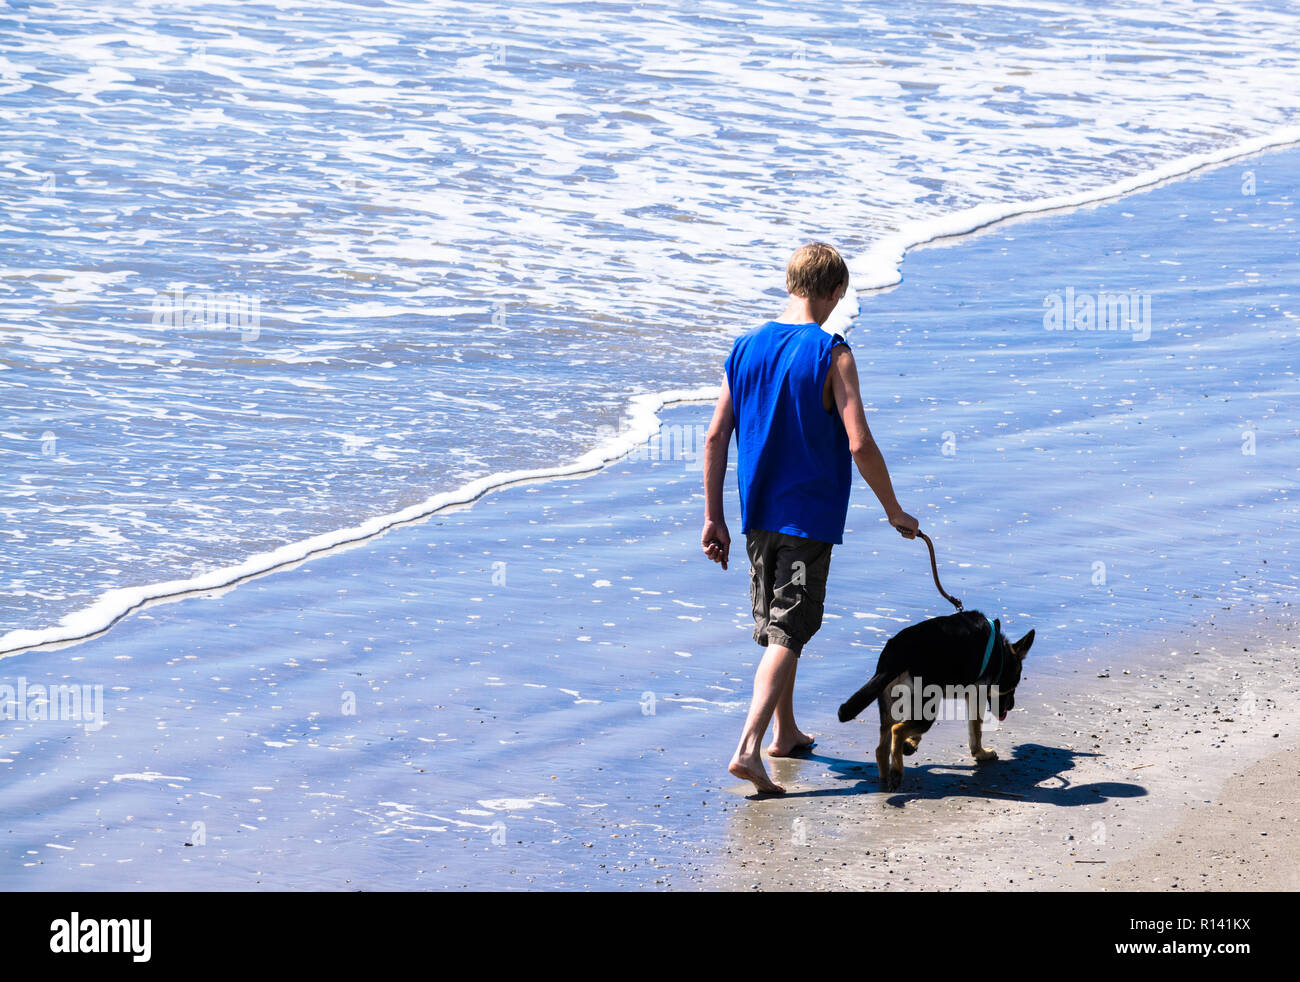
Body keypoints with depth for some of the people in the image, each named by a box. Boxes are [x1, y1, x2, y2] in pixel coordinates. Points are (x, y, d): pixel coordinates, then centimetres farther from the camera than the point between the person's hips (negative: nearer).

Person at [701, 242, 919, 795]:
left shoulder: (746, 348, 4)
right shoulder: (831, 354, -13)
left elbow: (715, 438, 4)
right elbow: (860, 445, -17)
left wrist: (714, 518, 10)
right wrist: (894, 511, -4)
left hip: (758, 515, 6)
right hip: (810, 516, -6)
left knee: (775, 625, 21)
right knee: (788, 633, -6)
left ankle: (786, 733, 35)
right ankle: (748, 748, -19)